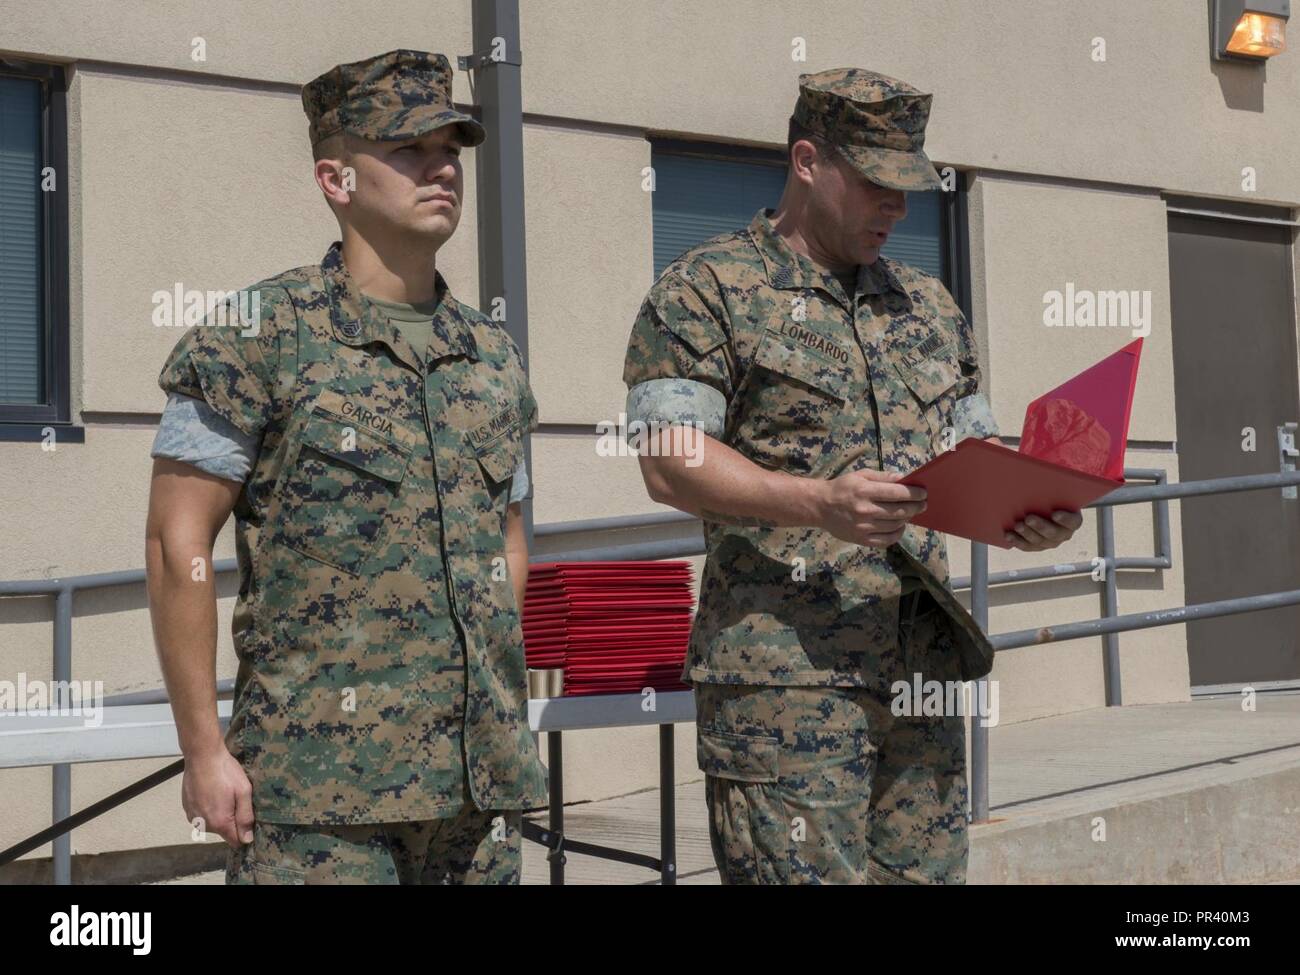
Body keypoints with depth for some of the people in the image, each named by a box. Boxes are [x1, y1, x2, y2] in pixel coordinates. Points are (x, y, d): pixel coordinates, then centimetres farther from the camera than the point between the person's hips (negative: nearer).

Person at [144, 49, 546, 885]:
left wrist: (498, 702, 11)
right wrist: (203, 748, -10)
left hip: (481, 777, 6)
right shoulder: (259, 337, -5)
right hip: (318, 781, -5)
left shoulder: (496, 359, 12)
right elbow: (179, 541, -7)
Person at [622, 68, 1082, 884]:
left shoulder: (929, 306, 20)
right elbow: (670, 464, -11)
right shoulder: (706, 291, 0)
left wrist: (1025, 512, -2)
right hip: (785, 673, -6)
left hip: (925, 667, 6)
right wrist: (819, 502, -25)